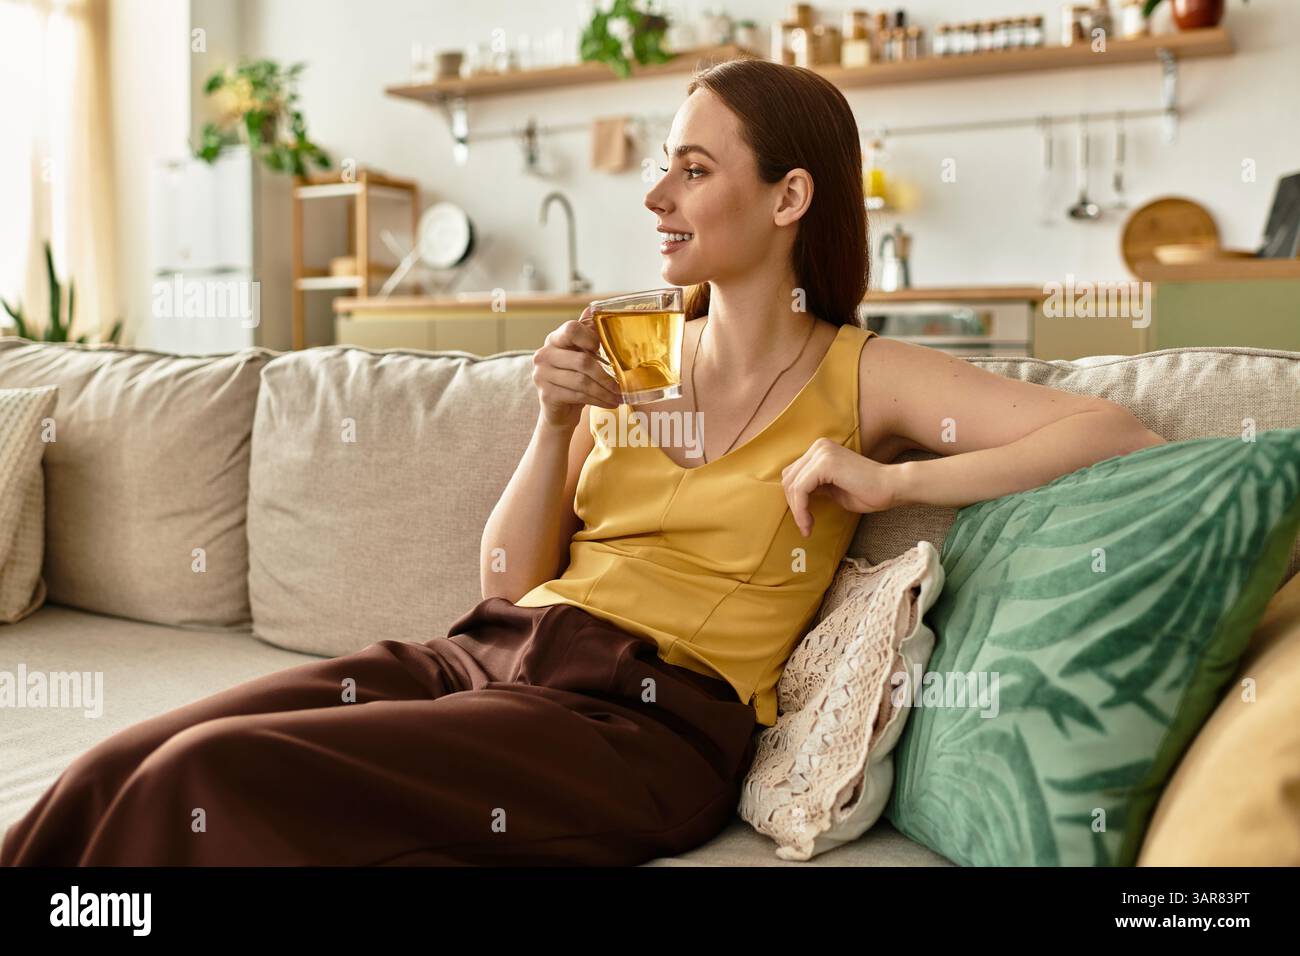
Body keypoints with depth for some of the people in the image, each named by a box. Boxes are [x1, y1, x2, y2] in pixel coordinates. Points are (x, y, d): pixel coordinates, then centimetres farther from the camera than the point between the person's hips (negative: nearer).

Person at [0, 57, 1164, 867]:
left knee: (212, 780, -24)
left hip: (643, 713, -5)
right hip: (493, 652, 5)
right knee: (123, 765, -18)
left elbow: (1117, 433, -6)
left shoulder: (861, 378, 2)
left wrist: (891, 480, -13)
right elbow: (509, 579, 14)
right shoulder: (636, 356, 15)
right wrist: (559, 422, -2)